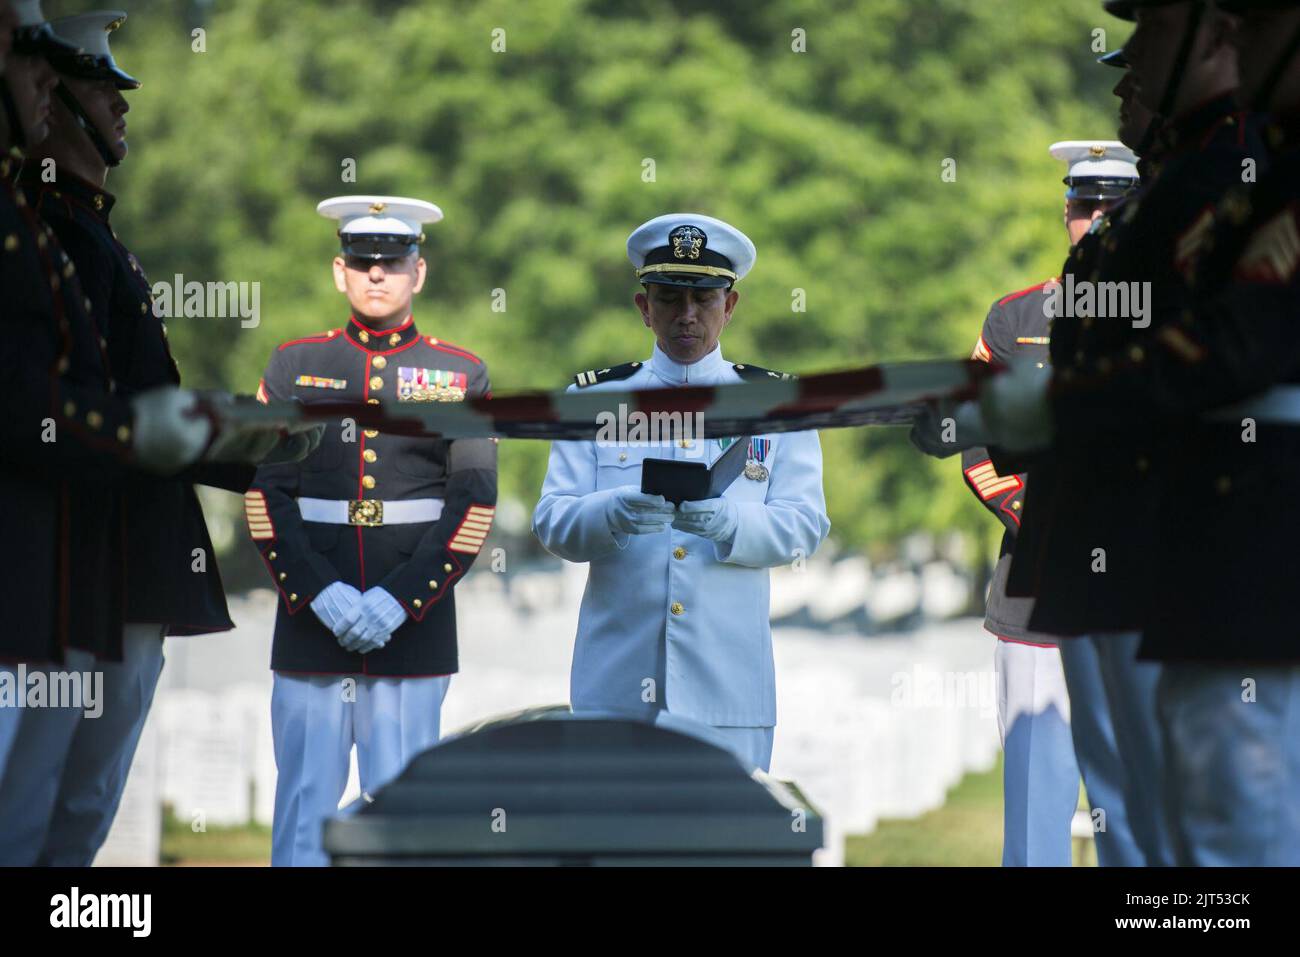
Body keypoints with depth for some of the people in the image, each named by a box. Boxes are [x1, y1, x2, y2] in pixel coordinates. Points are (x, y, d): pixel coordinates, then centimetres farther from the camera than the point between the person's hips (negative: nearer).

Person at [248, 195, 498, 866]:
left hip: (414, 630, -1)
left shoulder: (462, 376, 7)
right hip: (309, 629, 1)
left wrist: (396, 601, -11)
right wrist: (323, 595, -11)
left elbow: (474, 506, 0)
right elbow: (265, 496, 2)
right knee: (305, 810, 0)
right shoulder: (295, 365, 9)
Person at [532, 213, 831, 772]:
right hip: (617, 681, 0)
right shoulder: (594, 399, 12)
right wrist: (616, 515, -19)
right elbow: (552, 523, 3)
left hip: (727, 682, 0)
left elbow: (804, 526, 2)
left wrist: (726, 522, -19)